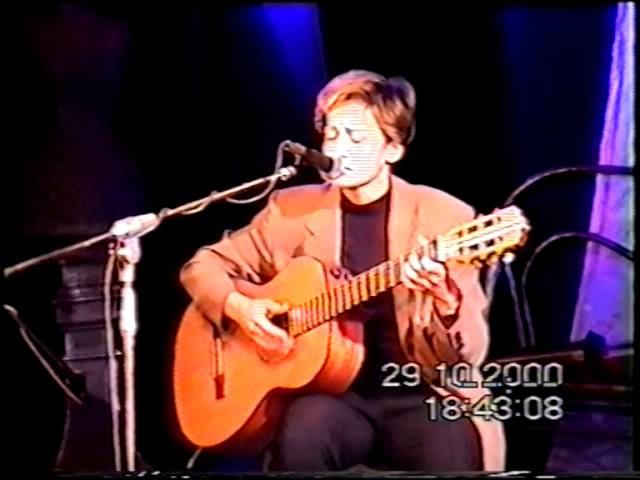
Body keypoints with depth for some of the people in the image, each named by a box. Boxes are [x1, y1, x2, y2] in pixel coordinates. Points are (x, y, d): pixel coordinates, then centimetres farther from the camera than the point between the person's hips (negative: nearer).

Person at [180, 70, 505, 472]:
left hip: (420, 394, -1)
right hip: (331, 391, 1)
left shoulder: (445, 216, -3)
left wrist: (446, 299, -27)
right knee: (302, 436, -33)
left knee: (451, 458, -32)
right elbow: (203, 266, 12)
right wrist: (236, 306, -9)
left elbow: (469, 356, -5)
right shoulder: (293, 209, 4)